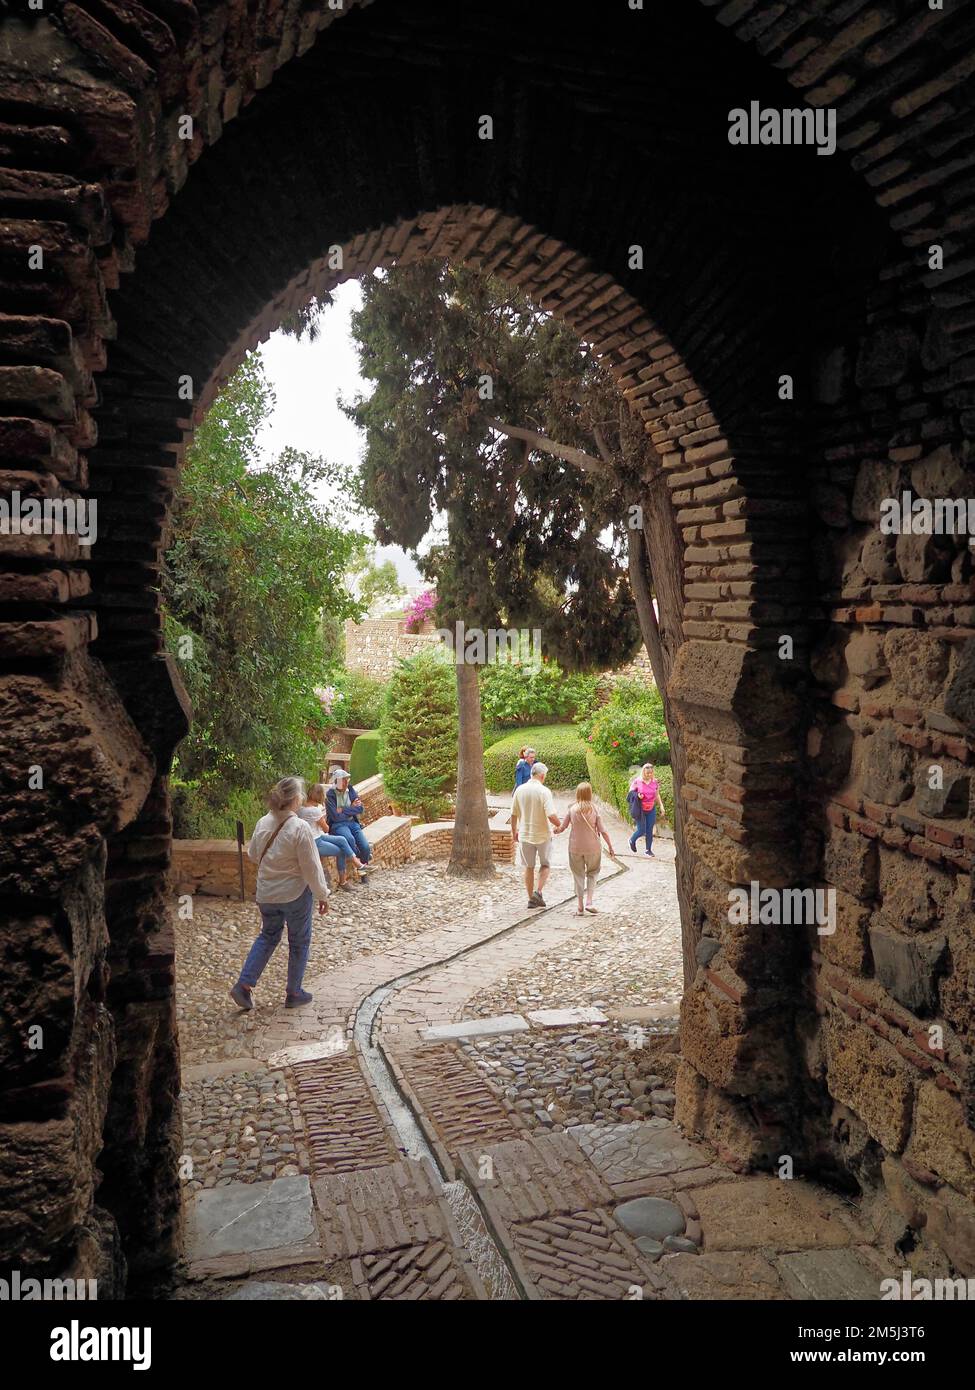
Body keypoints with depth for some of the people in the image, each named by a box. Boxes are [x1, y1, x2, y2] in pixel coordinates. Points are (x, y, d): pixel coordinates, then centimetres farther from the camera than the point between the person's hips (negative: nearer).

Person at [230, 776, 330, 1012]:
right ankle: (294, 994, 23)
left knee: (268, 936, 23)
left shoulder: (263, 823, -4)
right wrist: (323, 895, -7)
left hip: (266, 893, 5)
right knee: (299, 942, 13)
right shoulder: (300, 828, -22)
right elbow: (312, 867, -17)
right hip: (295, 894, -5)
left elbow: (252, 854, 11)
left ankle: (244, 985, 14)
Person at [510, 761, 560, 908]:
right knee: (545, 864, 15)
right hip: (543, 835, -3)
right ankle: (538, 892, -1)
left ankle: (531, 899, 18)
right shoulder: (544, 791, -16)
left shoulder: (520, 790, -2)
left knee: (529, 867, 14)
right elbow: (551, 815, -22)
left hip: (525, 834, 3)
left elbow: (513, 814, 4)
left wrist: (514, 831, 17)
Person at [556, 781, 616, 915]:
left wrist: (554, 832, 22)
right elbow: (603, 831, -7)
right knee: (592, 873, 16)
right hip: (592, 847, -1)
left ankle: (580, 907, 12)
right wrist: (610, 846, 4)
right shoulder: (594, 810, -8)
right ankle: (589, 902, 3)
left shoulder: (571, 809, -7)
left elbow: (562, 827, 0)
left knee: (578, 875, 11)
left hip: (575, 848, 1)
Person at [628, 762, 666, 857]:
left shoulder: (655, 782, 2)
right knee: (641, 830, -4)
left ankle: (649, 850, 16)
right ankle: (632, 840, 26)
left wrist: (661, 807, 9)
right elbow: (630, 794, -1)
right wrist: (637, 795, -20)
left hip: (651, 810, 3)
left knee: (649, 831, 3)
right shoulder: (637, 781, -9)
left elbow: (657, 795, 14)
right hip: (640, 810, -3)